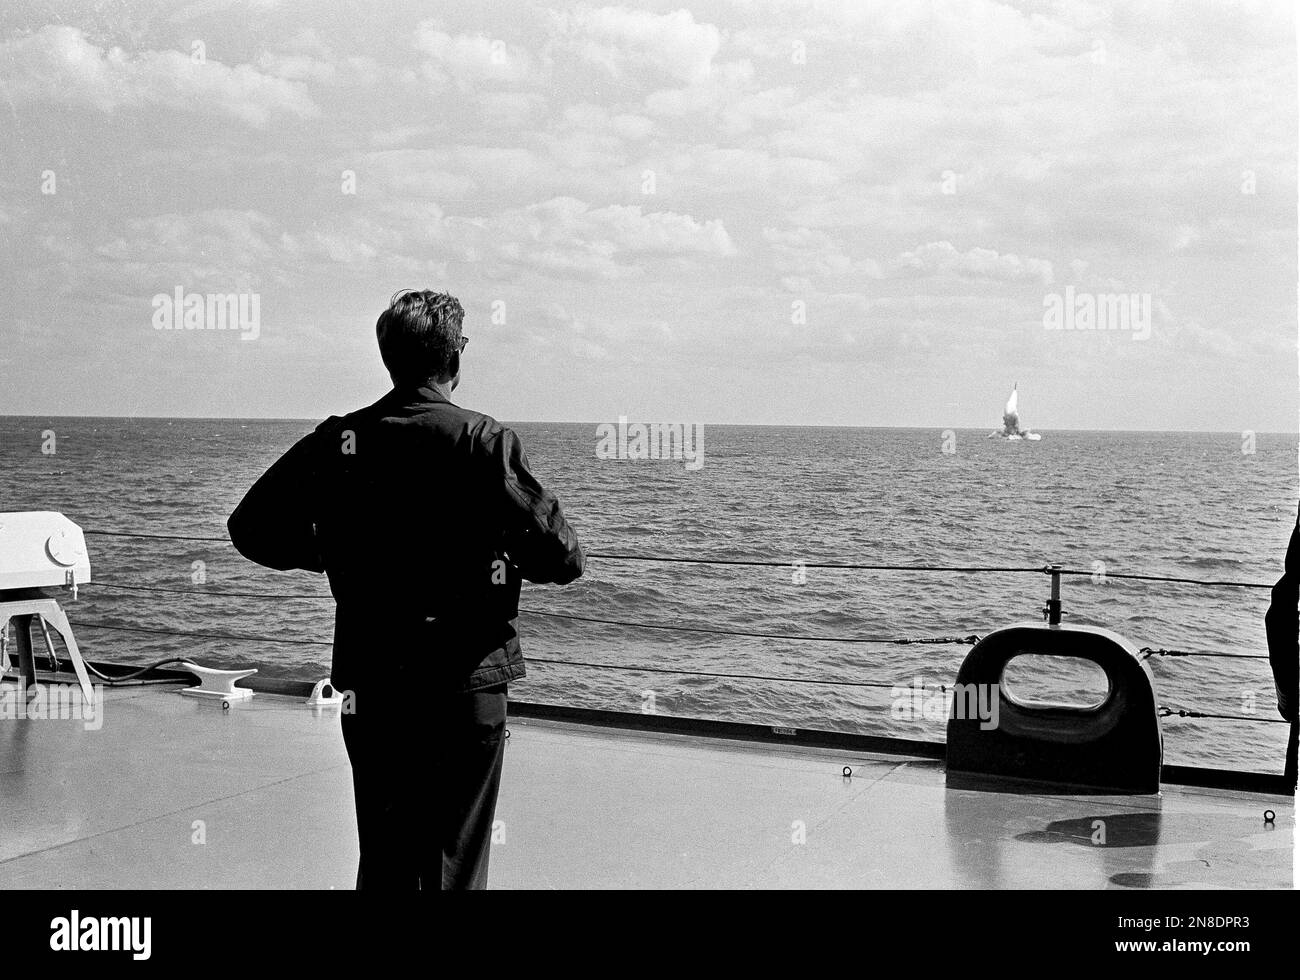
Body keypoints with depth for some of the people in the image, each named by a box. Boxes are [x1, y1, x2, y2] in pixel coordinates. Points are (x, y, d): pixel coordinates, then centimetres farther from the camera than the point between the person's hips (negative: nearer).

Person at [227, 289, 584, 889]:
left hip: (369, 685, 3)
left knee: (383, 861, 15)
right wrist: (505, 558, 8)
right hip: (465, 682, -3)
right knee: (456, 863, 7)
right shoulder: (484, 442, -10)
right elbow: (562, 559, -13)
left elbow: (250, 528, 3)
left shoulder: (338, 441, -1)